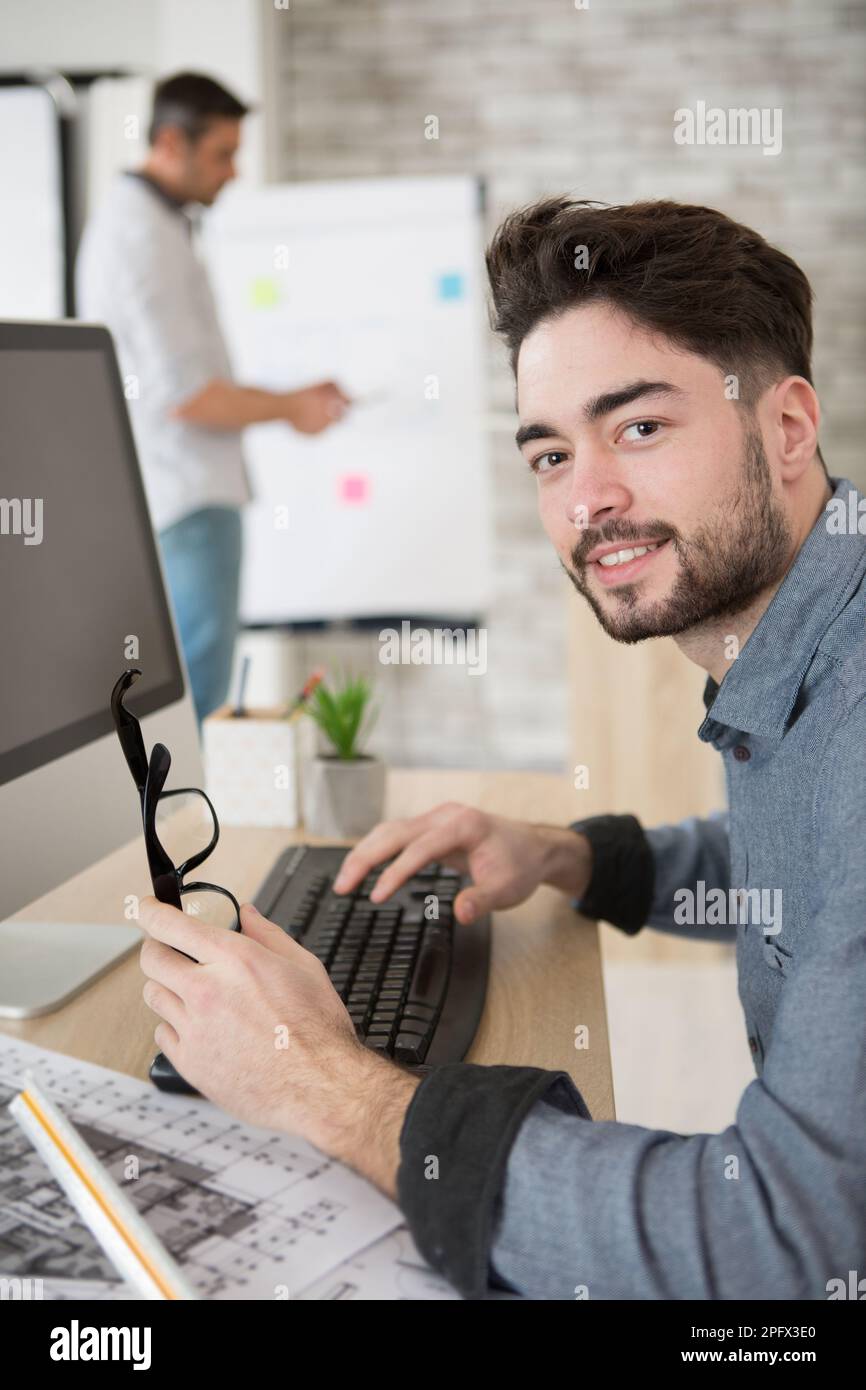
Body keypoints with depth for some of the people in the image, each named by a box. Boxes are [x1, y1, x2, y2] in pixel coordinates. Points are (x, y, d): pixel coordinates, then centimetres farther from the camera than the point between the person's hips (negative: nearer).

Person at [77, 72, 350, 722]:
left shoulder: (153, 222, 18)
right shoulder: (143, 236, -14)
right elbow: (185, 397, -20)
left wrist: (292, 399, 15)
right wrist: (290, 407, -6)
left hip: (187, 500, 10)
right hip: (186, 506, -10)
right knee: (198, 701, -8)